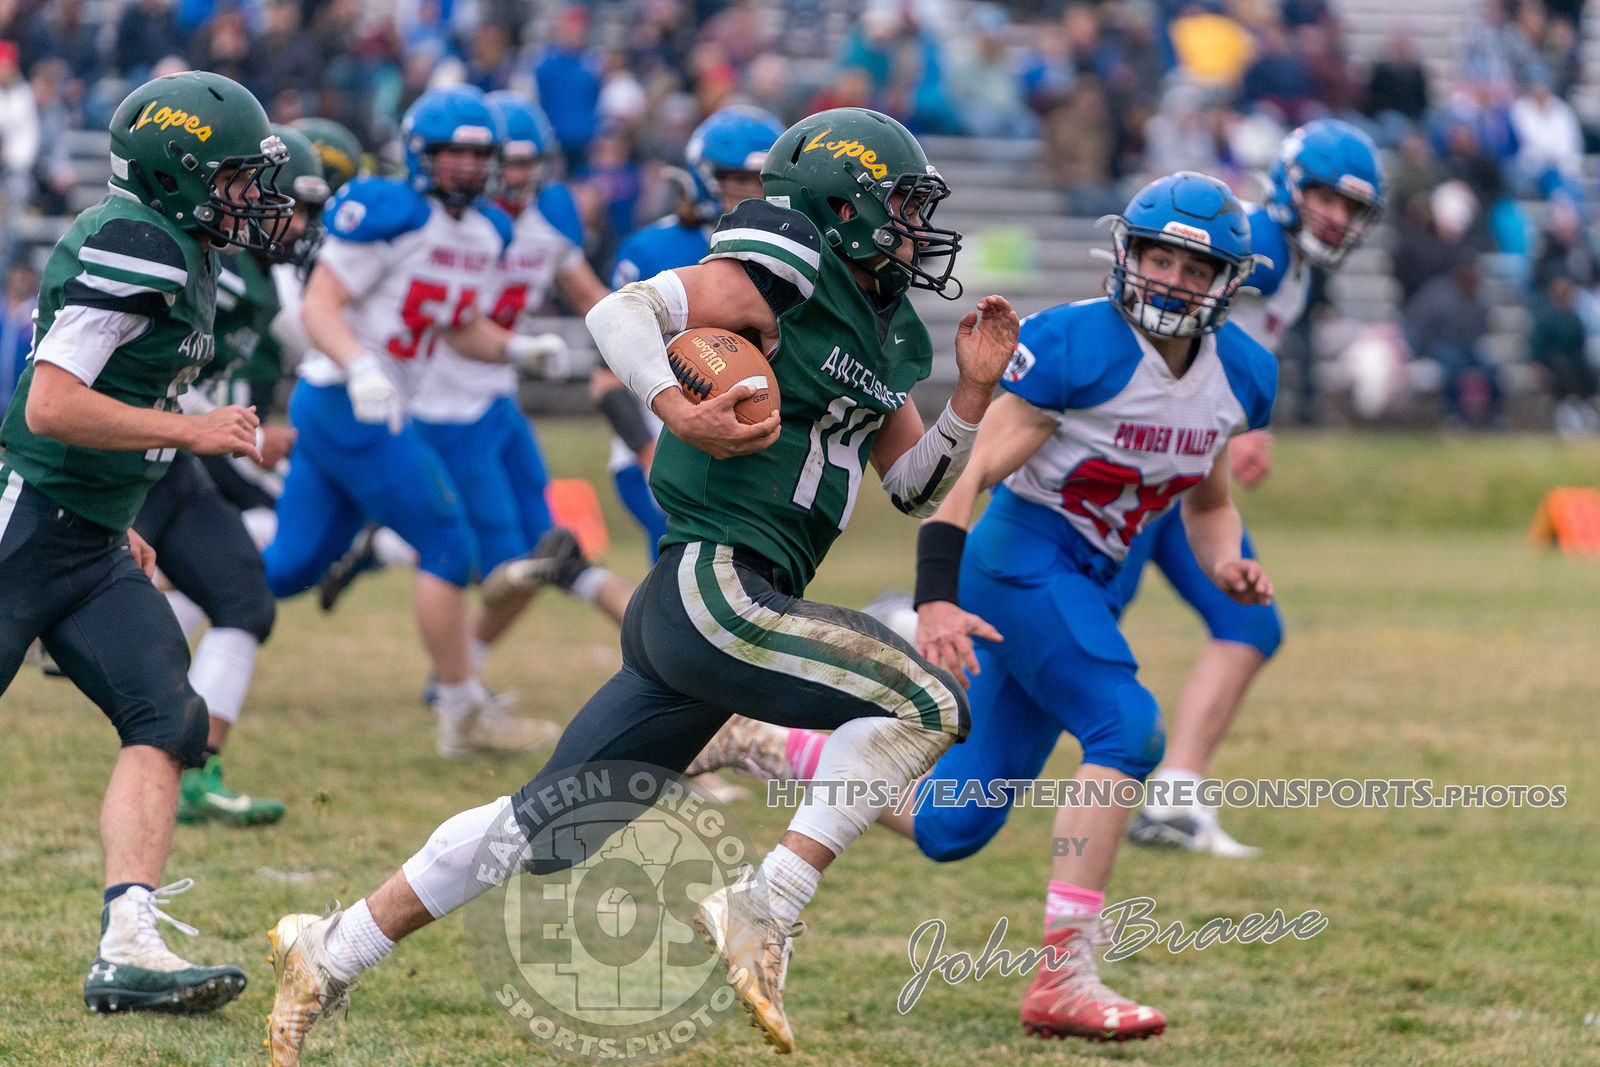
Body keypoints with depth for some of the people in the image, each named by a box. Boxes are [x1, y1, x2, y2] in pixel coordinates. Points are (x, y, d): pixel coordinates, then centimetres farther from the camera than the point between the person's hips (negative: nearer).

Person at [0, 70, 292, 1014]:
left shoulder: (182, 257, 13)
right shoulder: (134, 247, -17)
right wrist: (191, 431, -17)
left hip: (93, 547, 9)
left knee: (167, 717, -5)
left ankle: (129, 950, -12)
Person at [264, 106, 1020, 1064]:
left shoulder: (880, 337, 21)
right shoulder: (772, 282, -6)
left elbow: (921, 489, 26)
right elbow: (620, 310, -16)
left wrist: (974, 390, 12)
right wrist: (681, 411, -28)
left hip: (681, 621, 9)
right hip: (714, 586, -9)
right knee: (926, 705, -18)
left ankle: (332, 953, 17)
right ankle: (767, 909, -20)